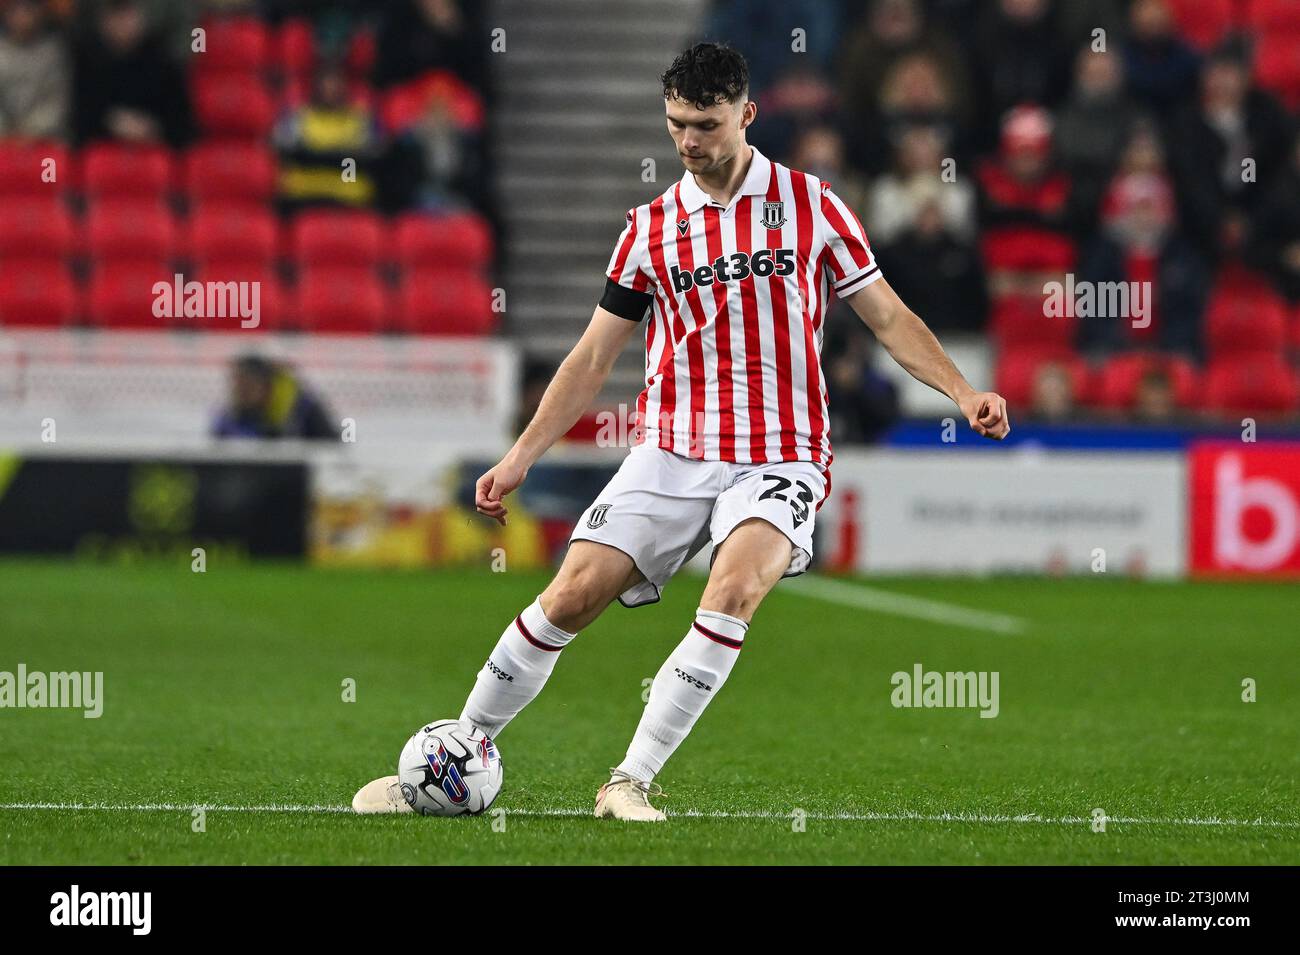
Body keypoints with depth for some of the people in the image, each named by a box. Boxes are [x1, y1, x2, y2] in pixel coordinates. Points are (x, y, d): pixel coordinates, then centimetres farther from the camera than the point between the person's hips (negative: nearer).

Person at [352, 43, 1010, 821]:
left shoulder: (810, 204, 3)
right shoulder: (651, 228, 8)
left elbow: (889, 317, 8)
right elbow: (593, 358, 12)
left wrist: (964, 393, -6)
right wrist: (521, 457, 5)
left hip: (779, 458, -2)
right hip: (671, 455, 2)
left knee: (735, 589, -29)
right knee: (573, 595, -11)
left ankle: (632, 782, -24)